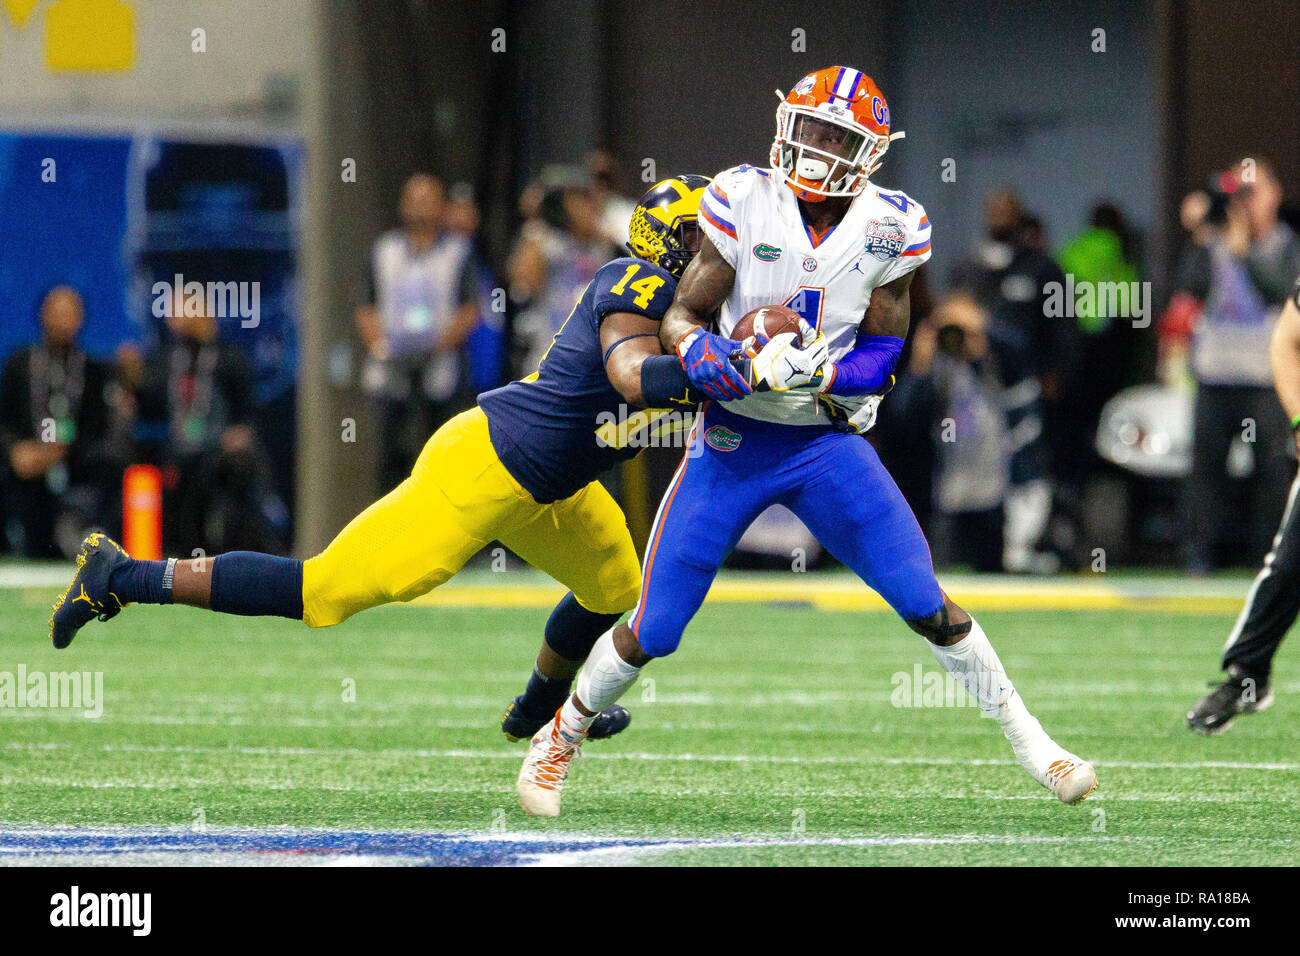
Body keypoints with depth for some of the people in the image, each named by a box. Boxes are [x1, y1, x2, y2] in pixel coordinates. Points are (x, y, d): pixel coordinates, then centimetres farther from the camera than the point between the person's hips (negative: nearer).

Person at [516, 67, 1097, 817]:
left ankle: (1027, 739, 4)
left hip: (827, 441, 1)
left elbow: (882, 359, -4)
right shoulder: (745, 201, -8)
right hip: (730, 443, -1)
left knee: (926, 604, -10)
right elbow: (682, 318, -5)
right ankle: (565, 734, 25)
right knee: (654, 631, 0)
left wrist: (813, 373, -23)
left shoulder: (890, 228, -5)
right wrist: (710, 360, -28)